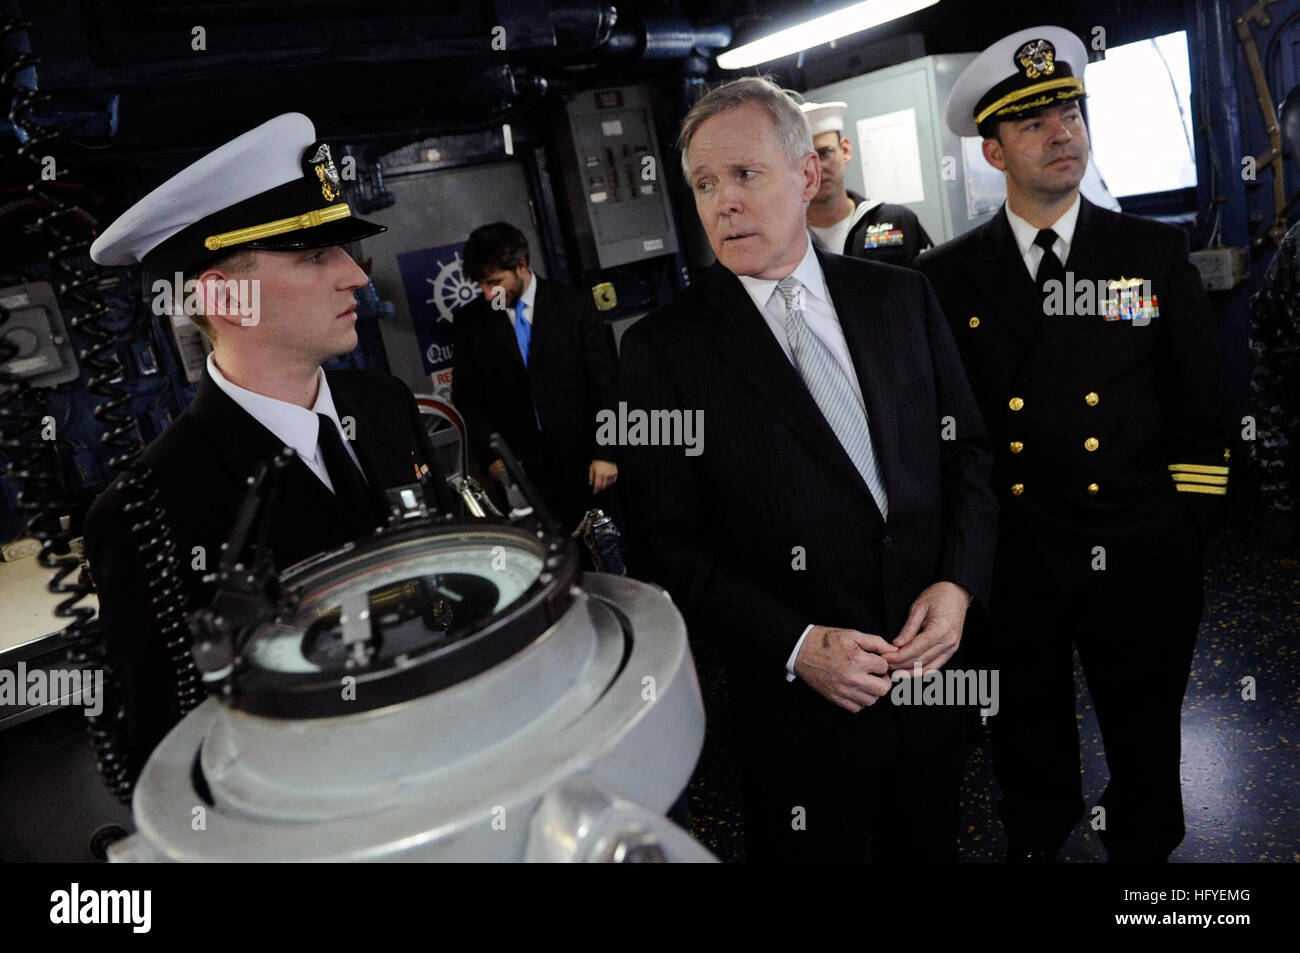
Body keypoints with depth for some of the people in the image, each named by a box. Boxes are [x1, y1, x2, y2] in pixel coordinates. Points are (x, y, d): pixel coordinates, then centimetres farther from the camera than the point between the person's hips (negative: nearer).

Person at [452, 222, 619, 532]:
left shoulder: (575, 305, -1)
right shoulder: (470, 320, 4)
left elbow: (606, 383, -1)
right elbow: (467, 397, 7)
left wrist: (605, 453, -6)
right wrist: (492, 454, -3)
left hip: (579, 460, 0)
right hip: (517, 468, 1)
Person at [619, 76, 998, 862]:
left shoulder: (901, 297, 0)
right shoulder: (664, 349, -12)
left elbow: (968, 450, 6)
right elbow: (667, 545, -11)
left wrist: (959, 583, -9)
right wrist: (797, 646, -19)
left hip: (935, 666, 4)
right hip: (797, 701, -3)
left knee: (930, 845, 25)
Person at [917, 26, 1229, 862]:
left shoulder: (1156, 253, 0)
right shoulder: (947, 277, -2)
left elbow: (1196, 408, 2)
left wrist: (1185, 529, 0)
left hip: (1140, 562, 1)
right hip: (1010, 562, 0)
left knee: (1145, 745, 19)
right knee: (1031, 742, 20)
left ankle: (1141, 850, 45)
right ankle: (1036, 844, 46)